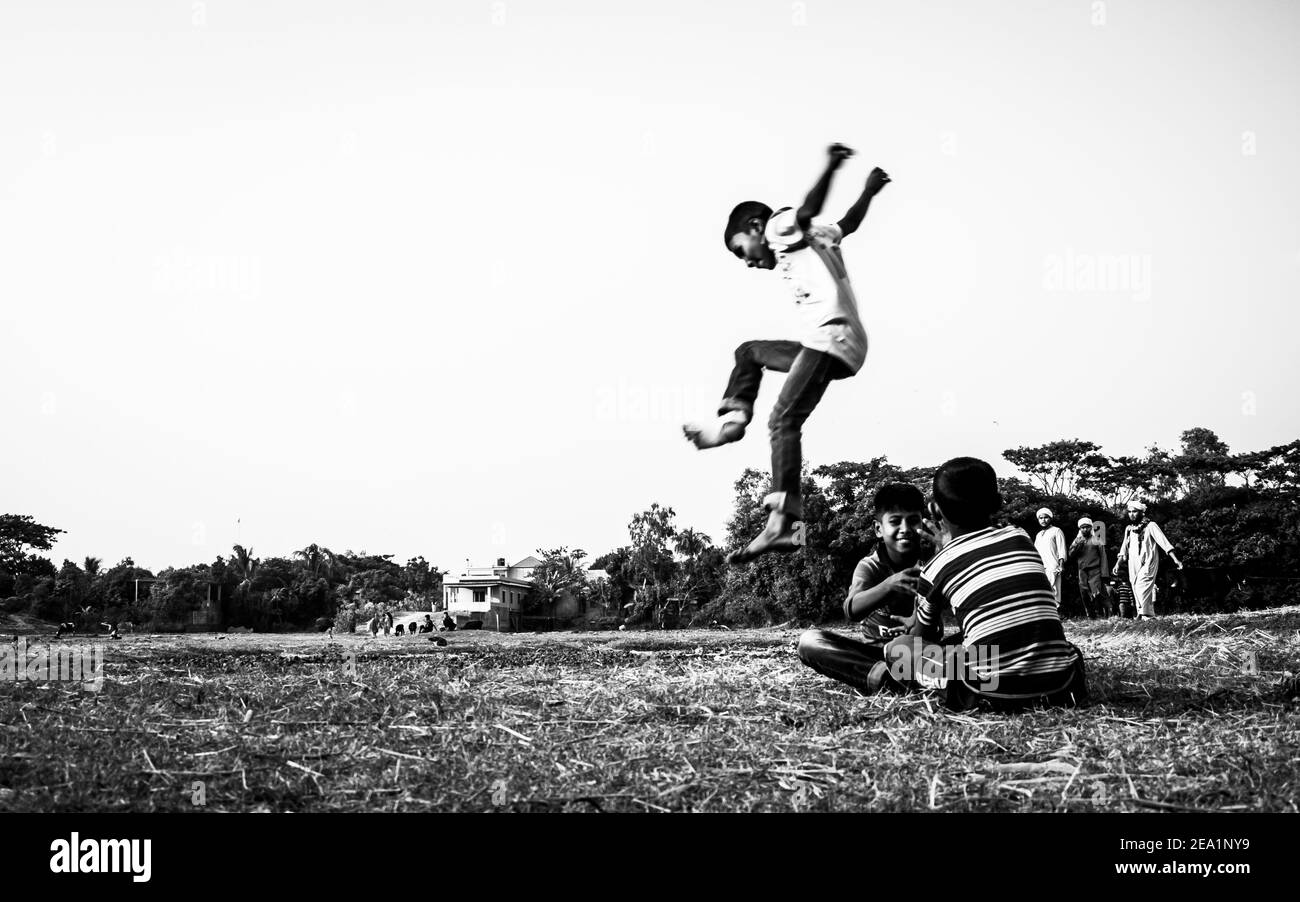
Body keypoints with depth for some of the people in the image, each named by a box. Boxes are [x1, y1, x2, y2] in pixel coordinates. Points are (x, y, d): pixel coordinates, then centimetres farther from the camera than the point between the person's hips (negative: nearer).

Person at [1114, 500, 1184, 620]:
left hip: (1147, 564, -6)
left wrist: (1175, 559, -16)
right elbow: (1124, 550, 23)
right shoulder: (1128, 529, 16)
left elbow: (1164, 543, -8)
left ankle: (1146, 615, -22)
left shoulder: (1150, 526, -2)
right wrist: (1118, 564, 12)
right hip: (1133, 566, 6)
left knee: (1142, 589, -21)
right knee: (1137, 592, 4)